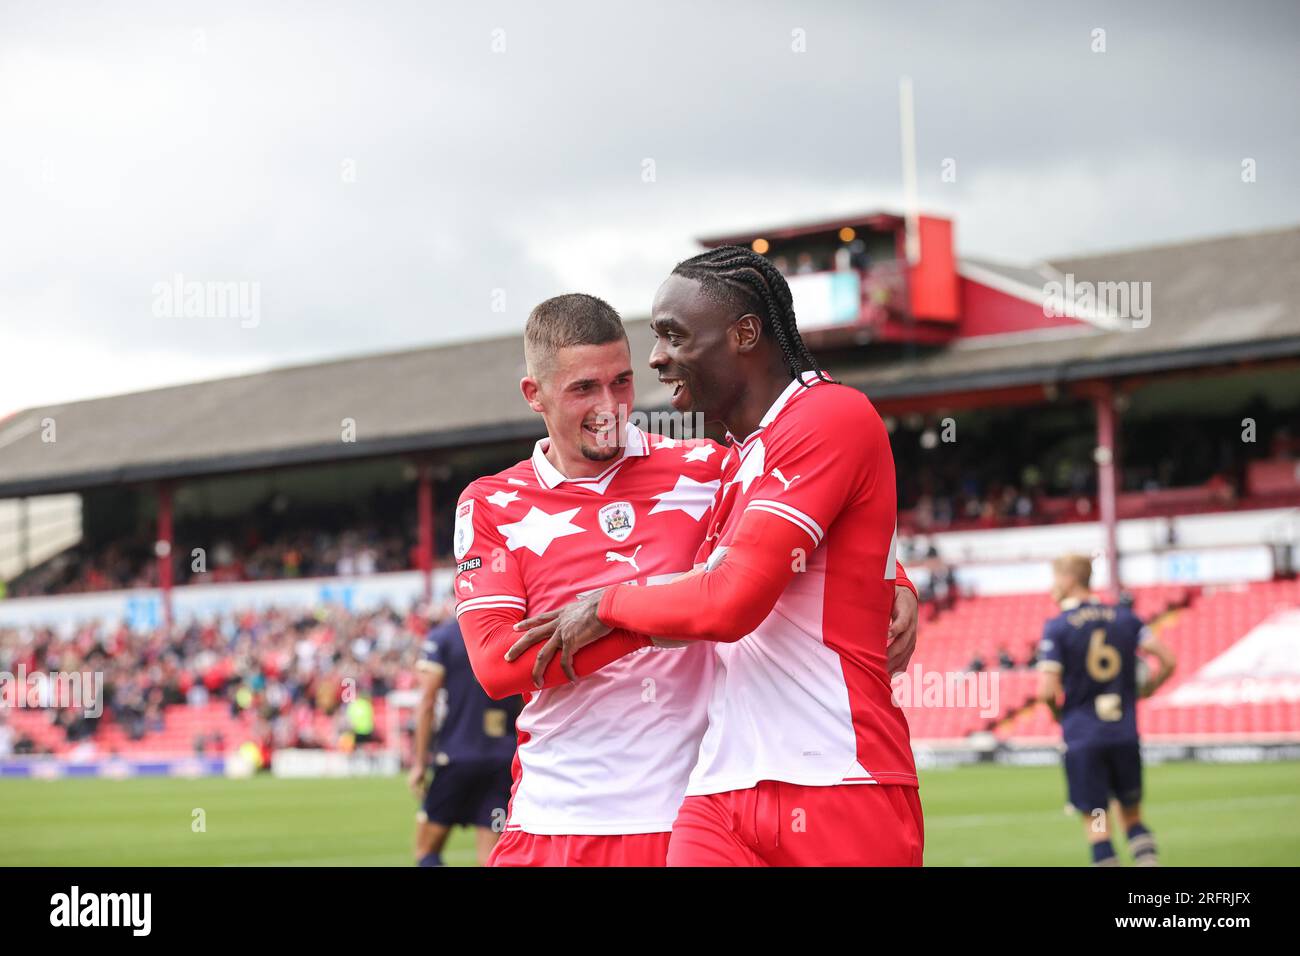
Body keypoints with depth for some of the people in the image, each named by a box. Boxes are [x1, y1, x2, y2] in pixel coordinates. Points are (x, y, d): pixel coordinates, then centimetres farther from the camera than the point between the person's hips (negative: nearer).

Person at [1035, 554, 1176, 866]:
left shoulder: (1057, 628, -8)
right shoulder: (1124, 617, 5)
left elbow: (1046, 691, -15)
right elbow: (1167, 661, 1)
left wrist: (1058, 712, 6)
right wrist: (1142, 692, 16)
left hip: (1082, 738, -4)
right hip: (1125, 734, 4)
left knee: (1097, 825, 2)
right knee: (1133, 815, 16)